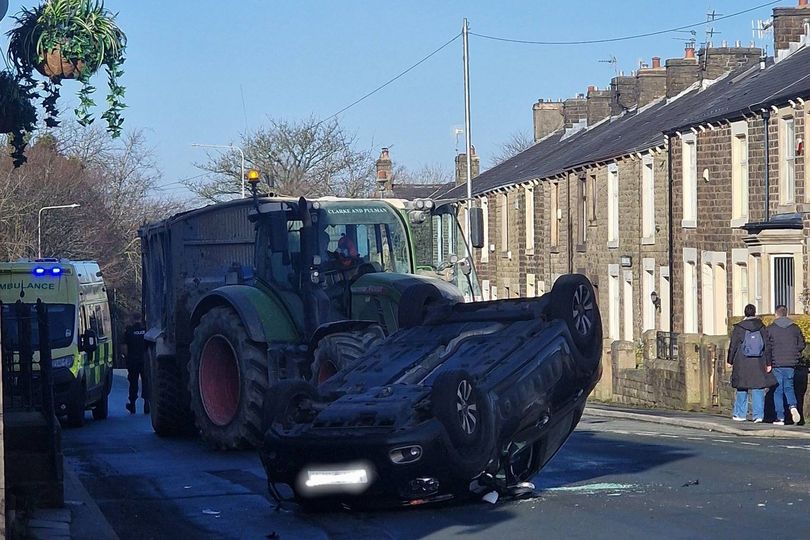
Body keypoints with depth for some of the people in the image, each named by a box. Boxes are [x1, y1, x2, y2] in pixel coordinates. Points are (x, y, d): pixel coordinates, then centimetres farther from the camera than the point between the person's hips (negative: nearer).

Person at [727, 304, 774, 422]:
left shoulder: (738, 328, -3)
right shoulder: (762, 328, 1)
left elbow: (733, 346, 1)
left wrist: (731, 361, 11)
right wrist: (768, 363, 7)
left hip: (742, 364, -1)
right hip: (759, 364, 1)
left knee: (742, 388, 10)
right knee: (758, 389, 3)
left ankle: (740, 414, 14)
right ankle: (758, 415, -3)